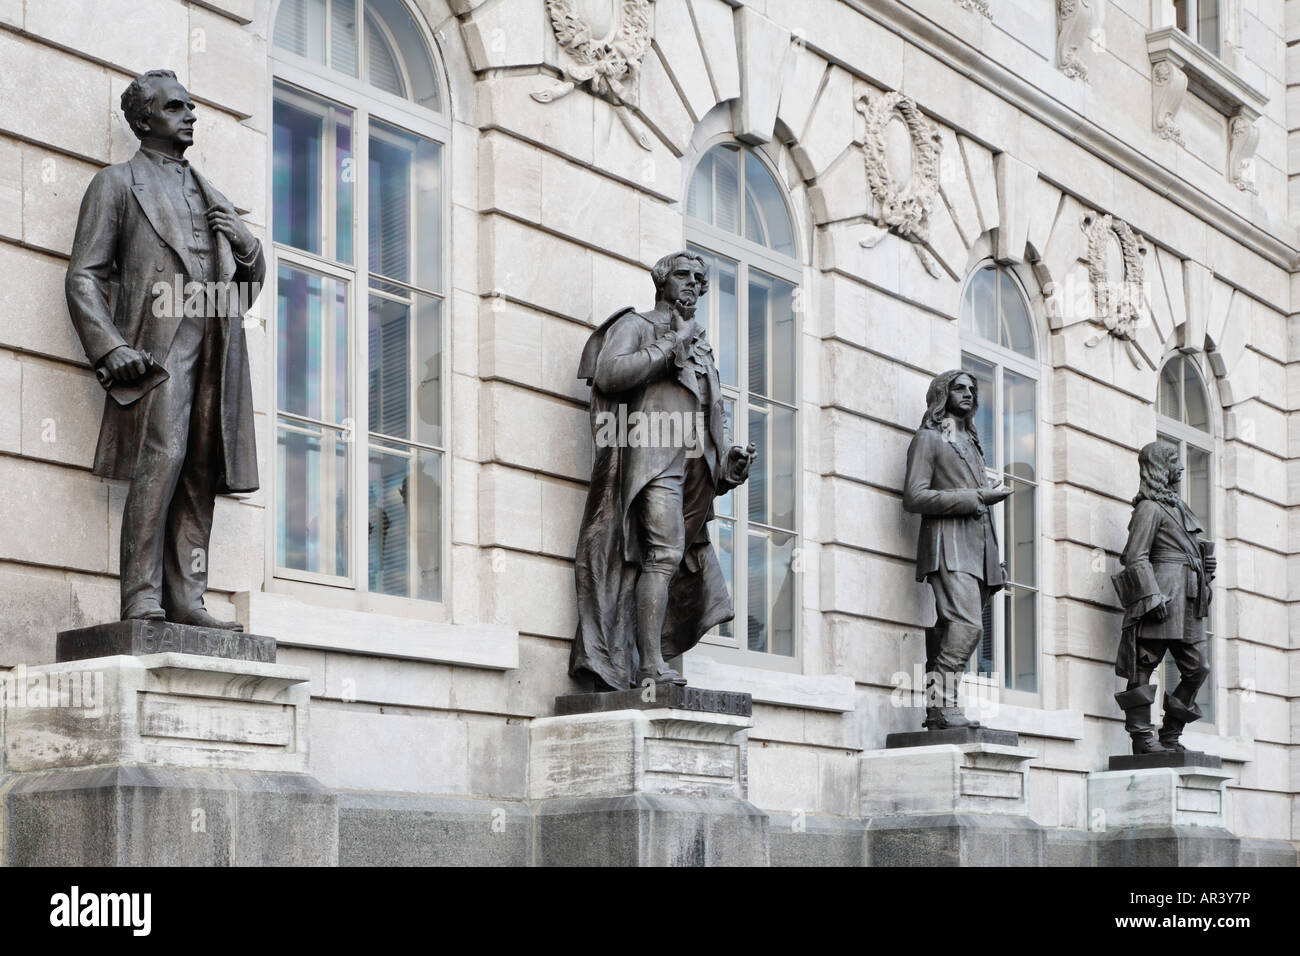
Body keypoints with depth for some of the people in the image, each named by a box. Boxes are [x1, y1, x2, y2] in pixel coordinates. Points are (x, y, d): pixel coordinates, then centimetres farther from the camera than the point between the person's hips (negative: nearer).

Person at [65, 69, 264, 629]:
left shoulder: (209, 197, 29)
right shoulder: (117, 183, 13)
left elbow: (251, 280, 33)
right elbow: (85, 275, 2)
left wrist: (245, 245, 9)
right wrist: (111, 349, -13)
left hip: (215, 345, 6)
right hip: (157, 339, -6)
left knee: (202, 468, -2)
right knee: (162, 455, -21)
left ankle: (185, 599, -3)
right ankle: (141, 599, -23)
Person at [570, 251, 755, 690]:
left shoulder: (699, 345, 31)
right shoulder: (636, 325, 10)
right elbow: (608, 374, -10)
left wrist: (728, 461, 11)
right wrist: (671, 345, -6)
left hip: (693, 463, 7)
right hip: (654, 455, -7)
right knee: (665, 551, -20)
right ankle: (651, 664, -25)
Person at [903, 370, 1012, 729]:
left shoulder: (970, 442, 29)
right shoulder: (928, 438, 4)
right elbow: (914, 496, -8)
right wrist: (972, 498, -11)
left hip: (977, 547, 7)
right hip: (947, 545, -7)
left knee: (951, 628, 1)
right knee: (968, 624, -22)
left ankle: (937, 710, -2)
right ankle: (942, 704, -22)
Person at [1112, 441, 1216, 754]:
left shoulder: (1177, 506, 23)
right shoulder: (1150, 507, -5)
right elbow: (1136, 558, -12)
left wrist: (1206, 565, 12)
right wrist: (1153, 597, -20)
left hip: (1188, 604, 9)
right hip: (1163, 599, -9)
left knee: (1196, 669, 6)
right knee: (1145, 666, -7)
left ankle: (1170, 736, 13)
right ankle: (1142, 737, -6)